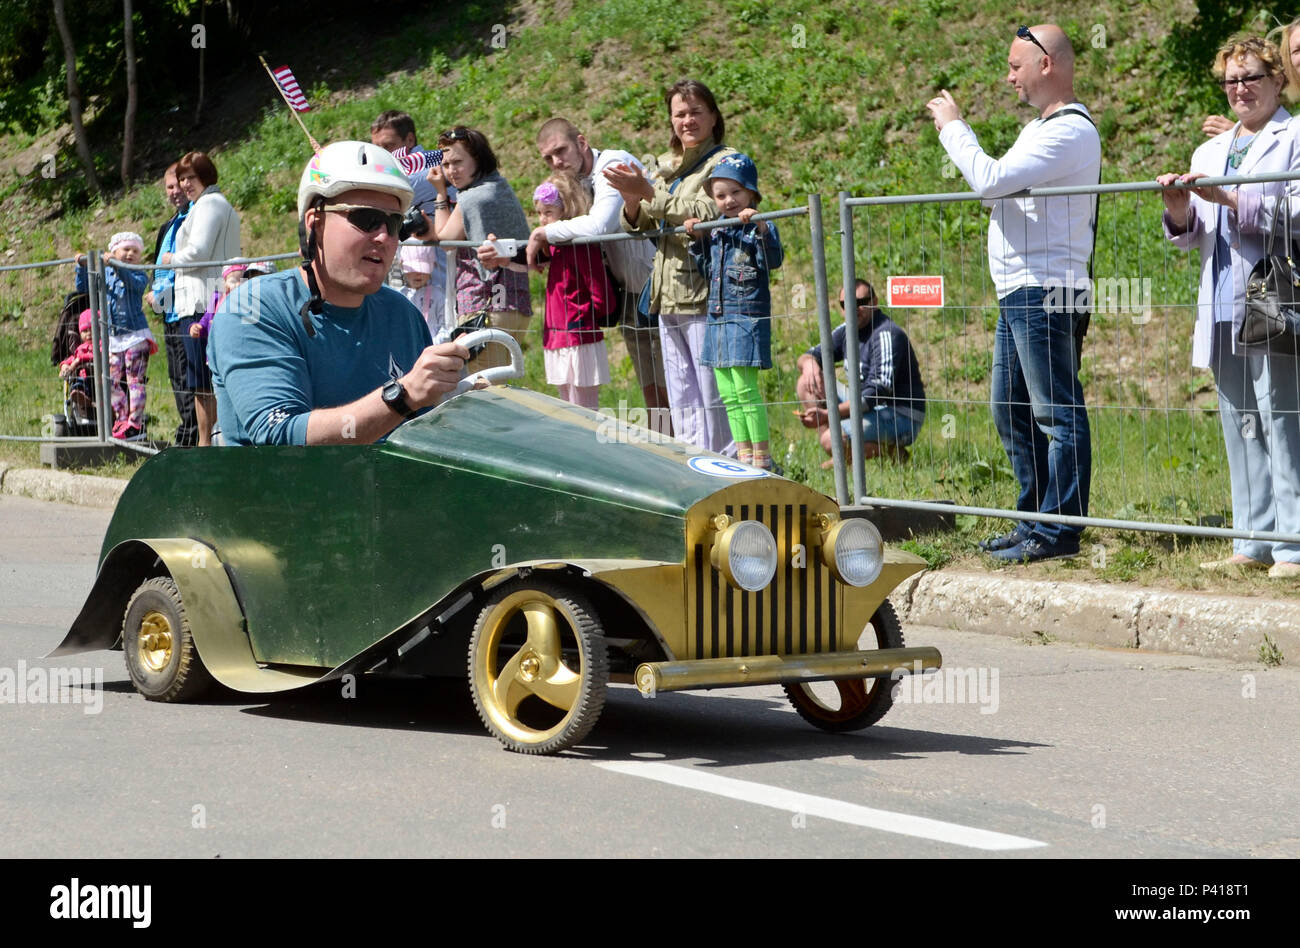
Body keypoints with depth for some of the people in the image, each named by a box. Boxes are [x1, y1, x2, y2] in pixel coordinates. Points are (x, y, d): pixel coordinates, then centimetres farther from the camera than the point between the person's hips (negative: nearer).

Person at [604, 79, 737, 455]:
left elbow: (706, 213, -18)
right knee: (681, 401, 10)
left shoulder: (725, 161, -2)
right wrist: (632, 200, -3)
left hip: (704, 295, -8)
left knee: (714, 396, -9)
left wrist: (648, 192, -18)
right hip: (669, 297, 8)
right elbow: (640, 227, 18)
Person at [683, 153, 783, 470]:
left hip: (747, 318, -8)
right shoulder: (715, 231, 13)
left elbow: (773, 260, -23)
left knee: (744, 389, -11)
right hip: (717, 319, 8)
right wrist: (696, 240, 11)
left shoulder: (760, 228, -6)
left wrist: (761, 228, -35)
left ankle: (762, 454, -4)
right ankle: (744, 454, 17)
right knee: (728, 393, 9)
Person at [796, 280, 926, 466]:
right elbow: (811, 355, 13)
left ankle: (890, 451, -5)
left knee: (832, 441, -29)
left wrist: (828, 415, -35)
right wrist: (808, 363, -16)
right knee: (806, 383, 3)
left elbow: (877, 392, -28)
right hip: (868, 406, 9)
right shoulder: (847, 329, 7)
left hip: (901, 416, -9)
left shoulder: (886, 334, -20)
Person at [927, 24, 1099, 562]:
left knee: (1057, 415, -6)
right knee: (1011, 413, 14)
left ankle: (1057, 531, -4)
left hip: (1045, 292, -11)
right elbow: (997, 188, 20)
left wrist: (953, 127, -8)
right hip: (1016, 292, 11)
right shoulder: (1039, 129, 20)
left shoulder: (1071, 131, -14)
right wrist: (956, 133, 10)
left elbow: (990, 180, -21)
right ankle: (1036, 519, 21)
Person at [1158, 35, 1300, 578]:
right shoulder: (1210, 152, 24)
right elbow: (1194, 237, 20)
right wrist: (1181, 212, -2)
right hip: (1224, 309, 7)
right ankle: (1254, 544, 11)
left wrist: (1231, 200, -19)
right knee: (1240, 426, 7)